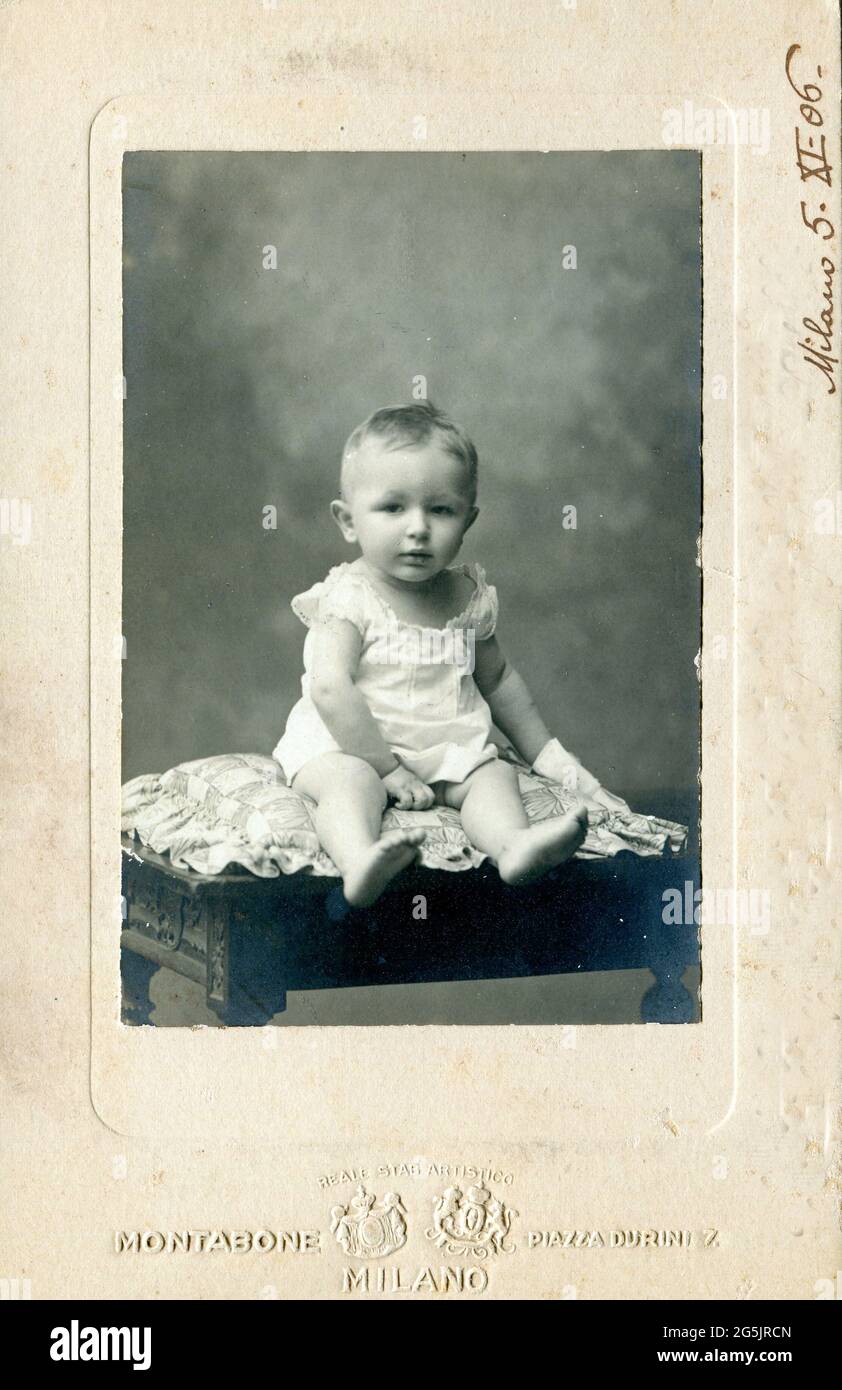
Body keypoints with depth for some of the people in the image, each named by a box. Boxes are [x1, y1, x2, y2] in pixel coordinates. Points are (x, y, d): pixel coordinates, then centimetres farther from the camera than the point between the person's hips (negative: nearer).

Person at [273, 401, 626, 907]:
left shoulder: (470, 596, 7)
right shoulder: (350, 597, -11)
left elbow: (499, 679, 21)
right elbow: (332, 689, -21)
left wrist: (547, 753, 21)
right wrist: (386, 767, -23)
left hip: (449, 750, 5)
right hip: (349, 742, -5)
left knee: (494, 773, -20)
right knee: (351, 782, -33)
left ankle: (515, 846, -48)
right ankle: (361, 863, -61)